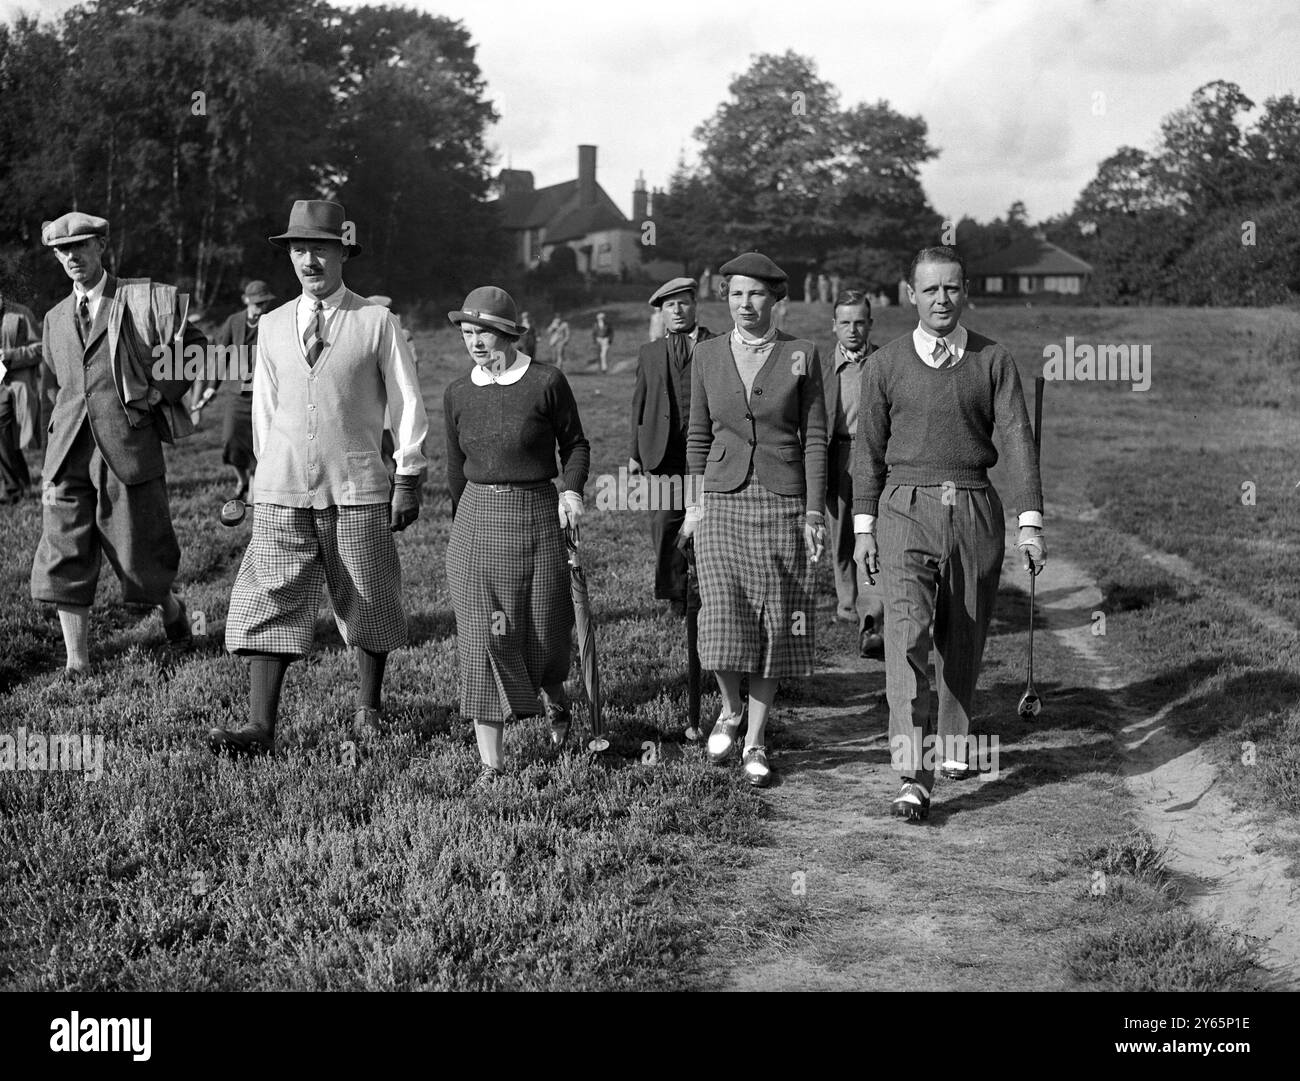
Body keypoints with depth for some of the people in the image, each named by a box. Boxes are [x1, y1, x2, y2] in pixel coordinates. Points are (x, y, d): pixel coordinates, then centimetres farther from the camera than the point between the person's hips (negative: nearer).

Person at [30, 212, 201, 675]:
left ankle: (171, 608, 35)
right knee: (64, 555, -1)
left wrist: (159, 393, -4)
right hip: (69, 454, 4)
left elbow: (195, 347, 3)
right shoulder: (55, 319, 17)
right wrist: (64, 430, 17)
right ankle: (77, 662, 6)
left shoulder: (143, 299, 1)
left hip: (129, 449, -4)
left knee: (140, 556, 3)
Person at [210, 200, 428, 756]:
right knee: (268, 601, -6)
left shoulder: (377, 321, 0)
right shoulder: (271, 326, 10)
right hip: (282, 489, 2)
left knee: (366, 602, 7)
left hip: (356, 486, -2)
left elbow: (406, 403, 2)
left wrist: (407, 477, -1)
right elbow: (264, 407, 16)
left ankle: (367, 708, 24)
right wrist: (269, 469, 13)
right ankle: (260, 725, -6)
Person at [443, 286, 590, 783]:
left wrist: (572, 489, -10)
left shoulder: (547, 383, -6)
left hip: (537, 515, -2)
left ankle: (555, 697, 43)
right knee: (483, 639, -3)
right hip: (477, 518, 2)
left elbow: (576, 443, 6)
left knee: (545, 631, 6)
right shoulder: (457, 395, 5)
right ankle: (490, 762, 3)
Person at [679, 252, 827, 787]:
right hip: (723, 502, 1)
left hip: (782, 503, -1)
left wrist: (814, 512, -4)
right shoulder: (707, 355, 6)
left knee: (774, 626, 3)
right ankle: (730, 710, 23)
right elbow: (699, 435, 12)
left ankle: (755, 742, 16)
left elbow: (815, 438, 1)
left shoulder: (801, 355, 1)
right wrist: (695, 501, 7)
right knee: (723, 626, -7)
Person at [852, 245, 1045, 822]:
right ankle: (914, 779, -16)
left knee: (963, 640, 12)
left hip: (975, 510, 2)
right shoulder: (886, 365, 3)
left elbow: (1018, 441, -1)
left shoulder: (993, 360, 3)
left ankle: (952, 742, 34)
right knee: (907, 638, -14)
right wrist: (864, 527, 4)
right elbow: (869, 448, 7)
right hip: (907, 512, -1)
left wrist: (1031, 523, -8)